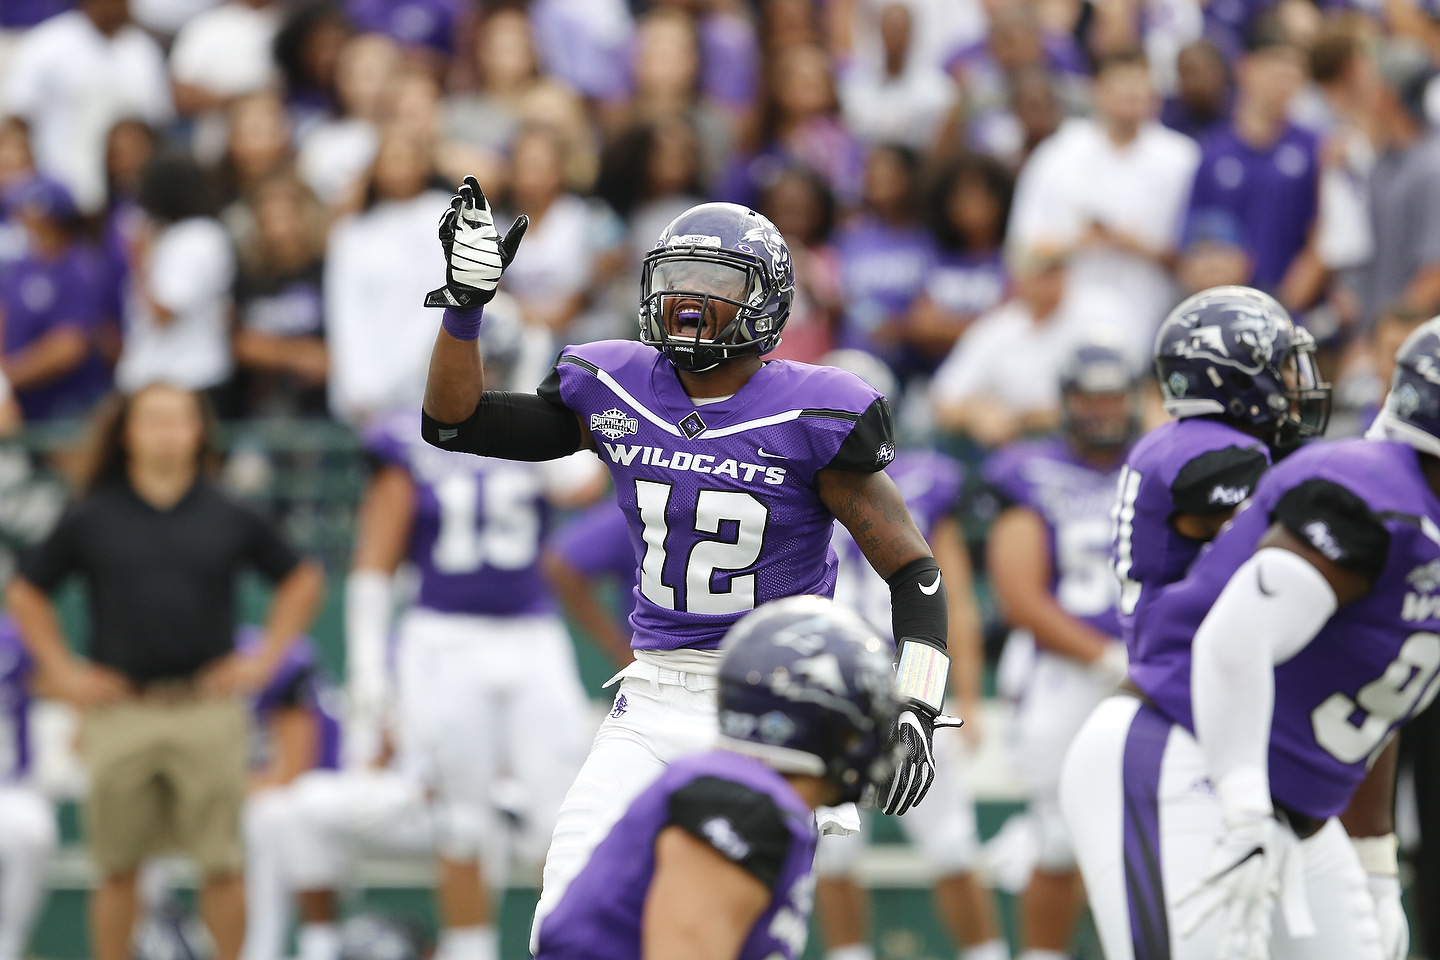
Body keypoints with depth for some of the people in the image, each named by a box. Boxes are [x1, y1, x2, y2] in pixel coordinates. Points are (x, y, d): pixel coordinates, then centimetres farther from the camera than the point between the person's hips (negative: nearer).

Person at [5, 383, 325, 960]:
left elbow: (302, 581, 18)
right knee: (118, 868, 3)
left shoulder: (229, 519, 7)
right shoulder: (93, 520, 6)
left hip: (207, 711, 0)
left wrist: (264, 661, 10)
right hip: (122, 712, 0)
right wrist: (61, 671, 6)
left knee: (221, 864, -2)